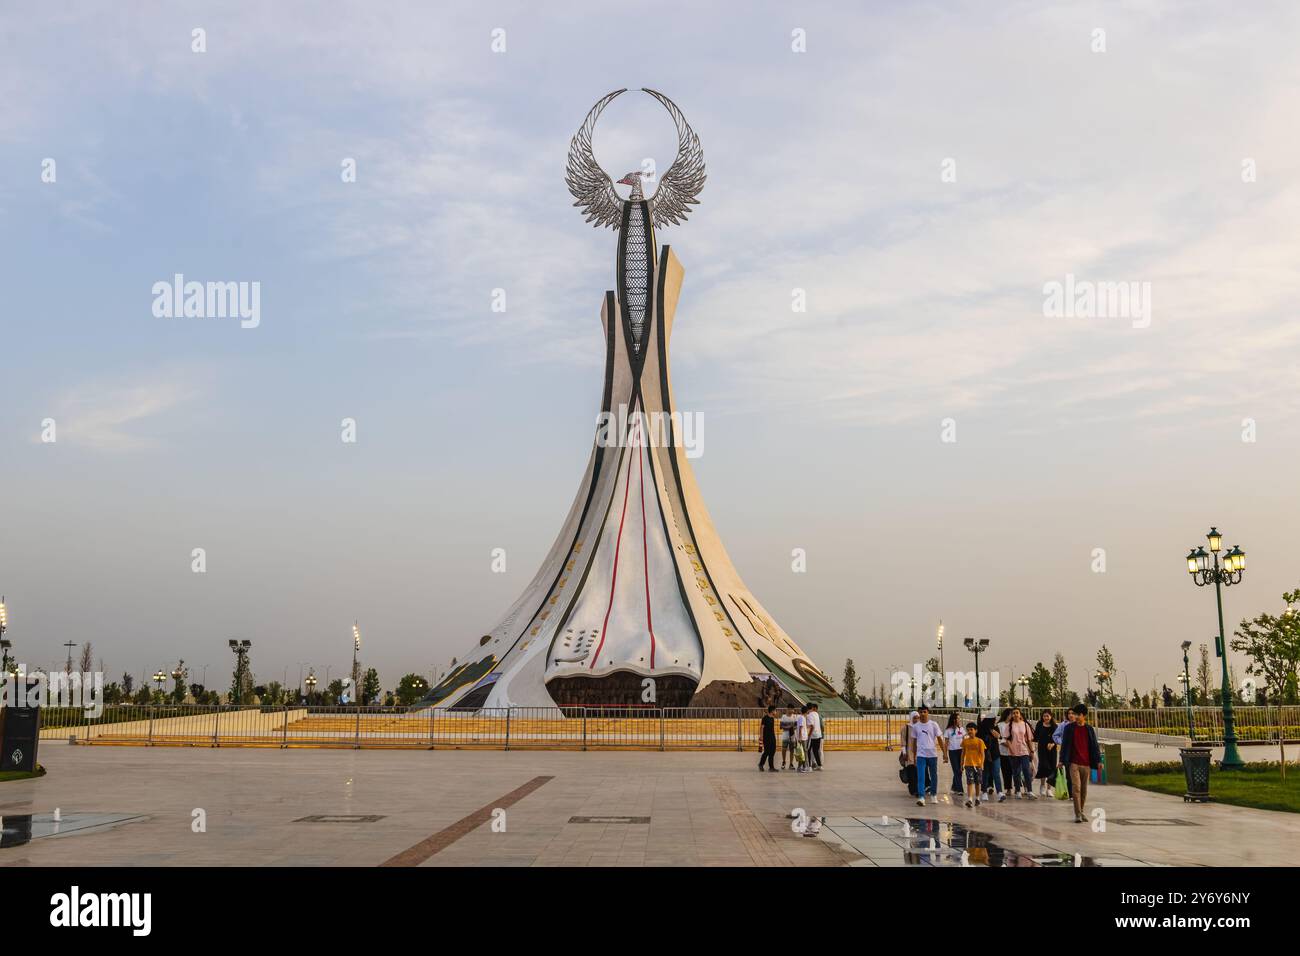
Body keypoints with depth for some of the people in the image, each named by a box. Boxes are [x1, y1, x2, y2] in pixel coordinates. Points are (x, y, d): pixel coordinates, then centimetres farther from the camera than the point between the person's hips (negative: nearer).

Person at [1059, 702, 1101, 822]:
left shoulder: (1089, 729, 7)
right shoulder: (1070, 728, 2)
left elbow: (1095, 745, 9)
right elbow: (1064, 744, 2)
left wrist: (1098, 761, 2)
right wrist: (1062, 760, -3)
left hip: (1086, 764, 2)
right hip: (1073, 763, -2)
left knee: (1084, 789, 8)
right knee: (1076, 788, -12)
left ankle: (1081, 812, 20)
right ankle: (1078, 814, -11)